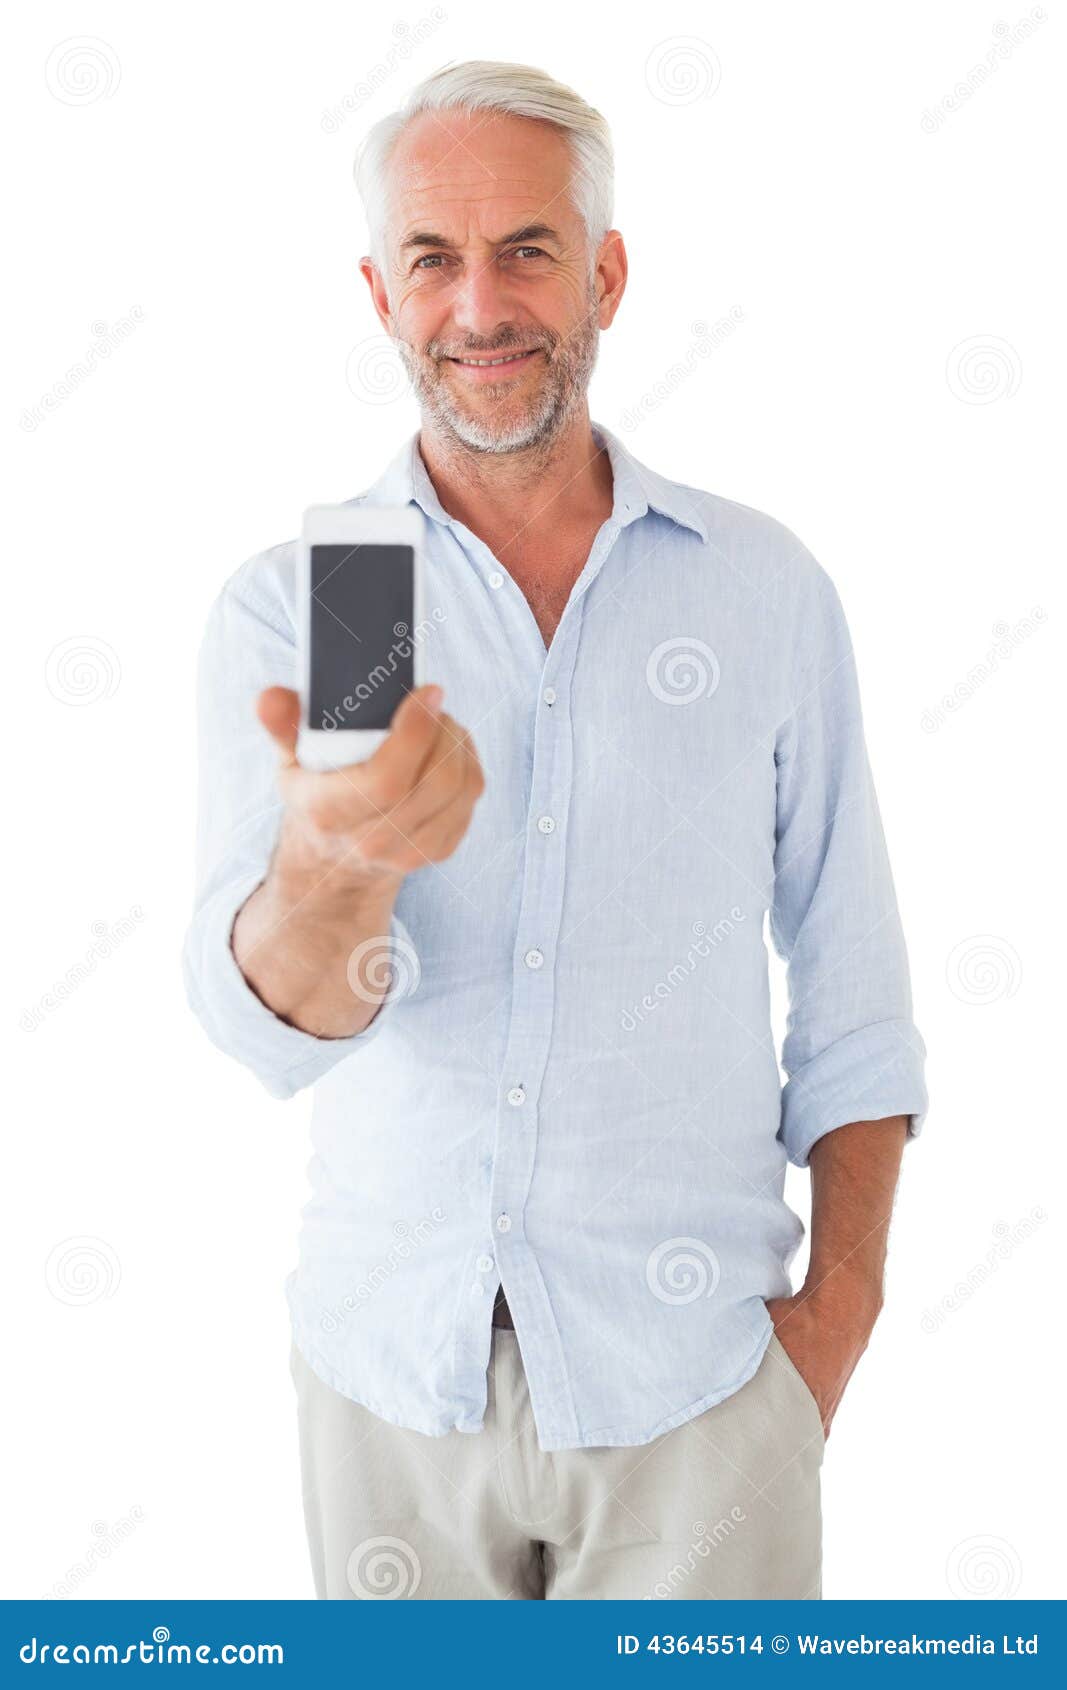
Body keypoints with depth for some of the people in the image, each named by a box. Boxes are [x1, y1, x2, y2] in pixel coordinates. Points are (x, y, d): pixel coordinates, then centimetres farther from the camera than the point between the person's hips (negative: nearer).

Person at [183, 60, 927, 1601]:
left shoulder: (767, 590, 0)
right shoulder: (285, 605, -2)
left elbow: (852, 982, 5)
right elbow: (265, 1023, -13)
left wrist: (841, 1300, -1)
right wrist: (332, 864, -34)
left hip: (691, 1373, 0)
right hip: (392, 1363, 1)